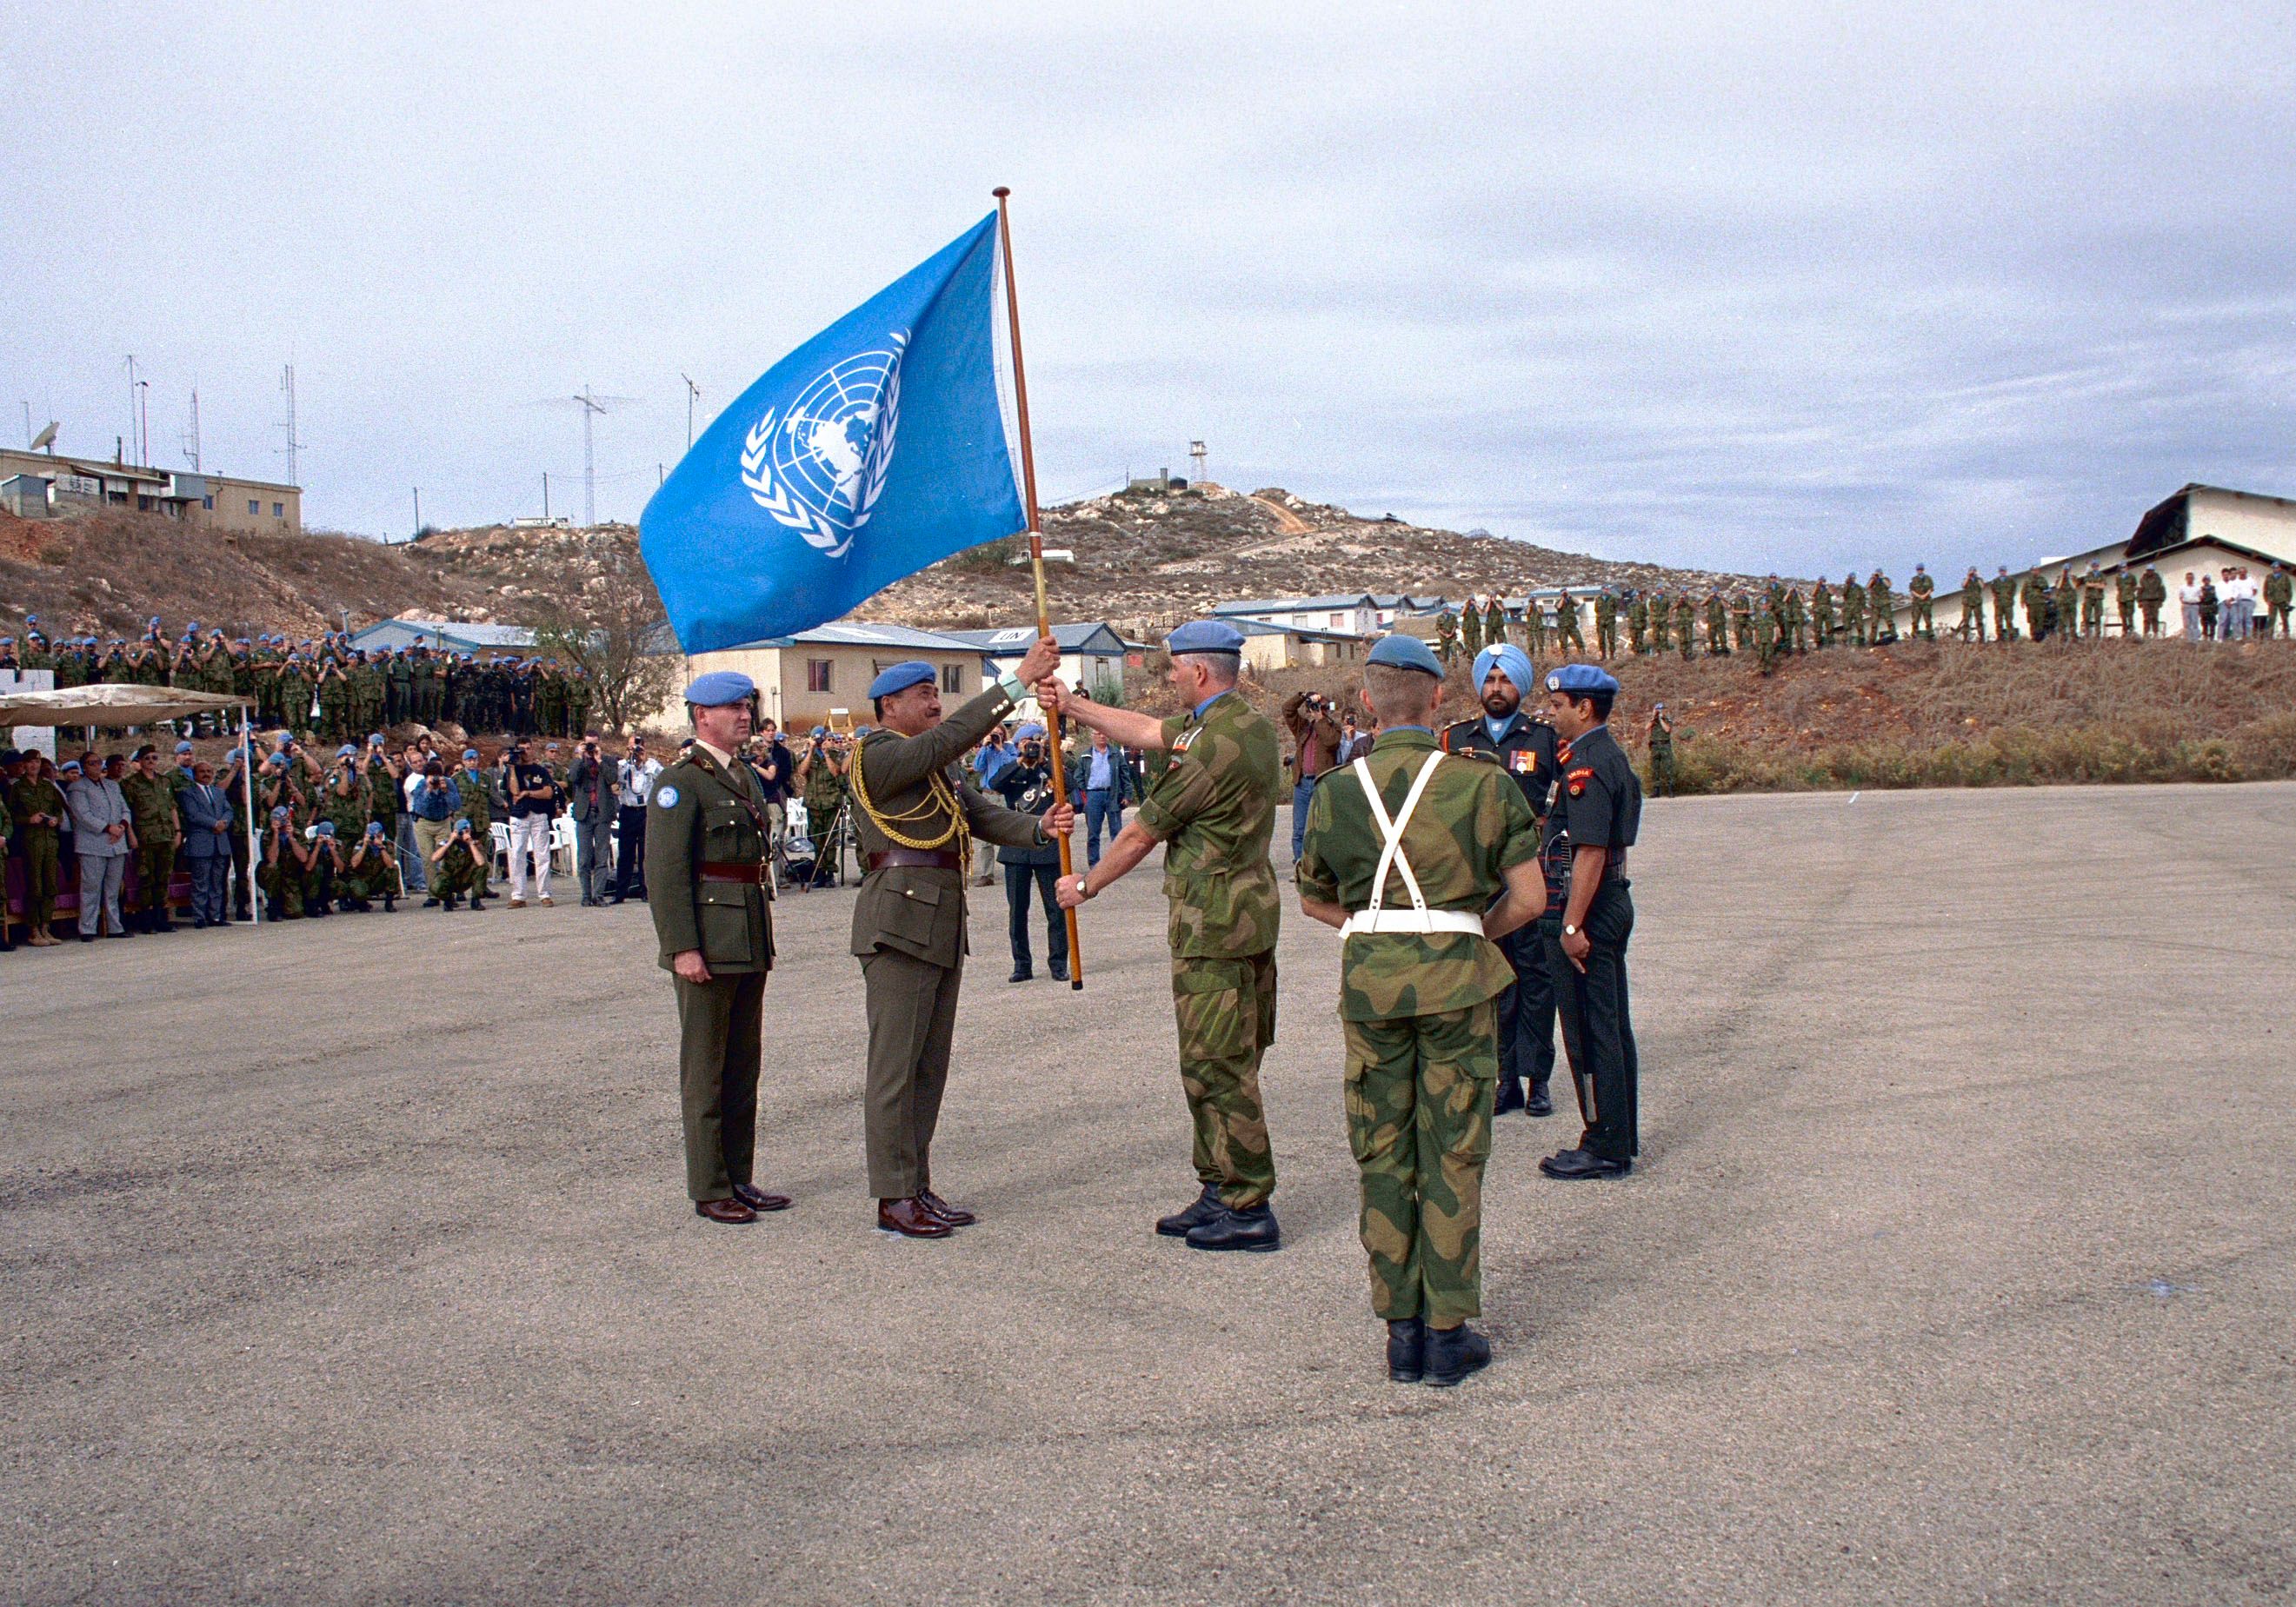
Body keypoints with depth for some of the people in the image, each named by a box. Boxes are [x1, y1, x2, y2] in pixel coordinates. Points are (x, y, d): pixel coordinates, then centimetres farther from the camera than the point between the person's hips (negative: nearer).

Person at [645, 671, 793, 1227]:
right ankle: (709, 1190, 6)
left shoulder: (744, 777, 16)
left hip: (750, 941, 9)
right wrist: (682, 947, -21)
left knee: (743, 1065, 13)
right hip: (708, 941, -8)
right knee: (705, 1068, 0)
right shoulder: (680, 781, -10)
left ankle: (740, 1179, 22)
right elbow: (664, 870, -16)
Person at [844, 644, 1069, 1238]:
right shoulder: (877, 755, -7)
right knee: (894, 1066, -4)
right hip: (897, 924, -9)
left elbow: (985, 817, 11)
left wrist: (1041, 827, -9)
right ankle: (893, 1199, 1)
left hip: (942, 927, 9)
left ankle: (918, 1188, 19)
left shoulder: (942, 768, 21)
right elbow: (950, 736, -21)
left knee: (930, 1066, 12)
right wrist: (1018, 680, -22)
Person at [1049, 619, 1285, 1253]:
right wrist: (1073, 705, 29)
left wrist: (1086, 884, 4)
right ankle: (1220, 1192, 24)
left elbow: (1141, 835, -11)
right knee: (1219, 1063, 16)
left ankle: (1249, 1210, 1)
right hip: (1248, 910, 10)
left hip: (1213, 923, -10)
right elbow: (1148, 731, 23)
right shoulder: (1252, 723, 10)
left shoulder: (1215, 747, -20)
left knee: (1216, 1066, -4)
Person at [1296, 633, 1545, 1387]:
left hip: (1369, 980, 2)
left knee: (1382, 1155, 10)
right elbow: (1529, 897, -4)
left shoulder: (1337, 792, 3)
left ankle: (1402, 1331, 15)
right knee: (1452, 1156, 6)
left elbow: (1314, 900, 13)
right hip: (1456, 980, -2)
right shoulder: (1480, 781, -4)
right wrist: (1473, 934, 11)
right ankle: (1449, 1332, 10)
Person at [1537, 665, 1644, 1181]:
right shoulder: (1611, 755, 15)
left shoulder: (1587, 765, -18)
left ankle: (1604, 1149, 2)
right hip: (1612, 904, 10)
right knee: (1611, 1027, 14)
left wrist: (1572, 925, -23)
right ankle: (1620, 1140, 22)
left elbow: (1590, 851, -24)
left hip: (1585, 912, -10)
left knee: (1589, 1032, -4)